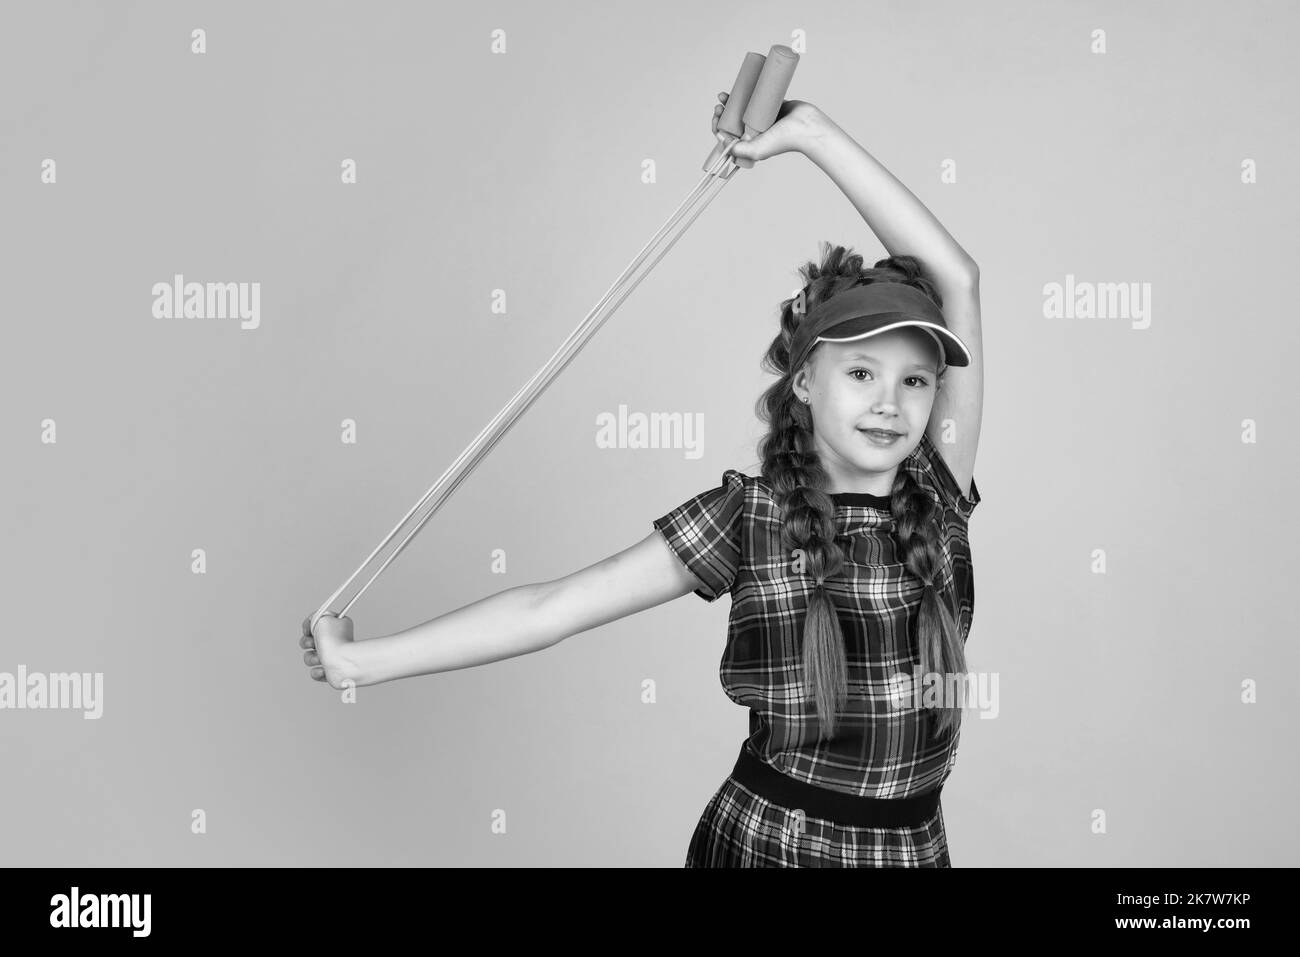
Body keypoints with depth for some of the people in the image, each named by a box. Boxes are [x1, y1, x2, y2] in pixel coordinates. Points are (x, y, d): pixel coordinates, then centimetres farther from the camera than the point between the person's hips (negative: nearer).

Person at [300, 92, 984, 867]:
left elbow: (958, 281, -9)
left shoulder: (938, 497, -4)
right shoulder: (748, 516, -10)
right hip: (763, 837, -3)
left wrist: (811, 131, -9)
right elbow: (556, 607, -13)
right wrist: (361, 663, -16)